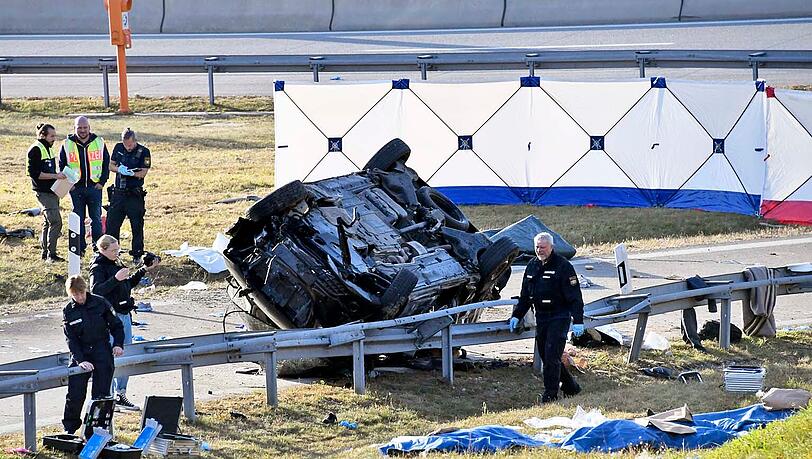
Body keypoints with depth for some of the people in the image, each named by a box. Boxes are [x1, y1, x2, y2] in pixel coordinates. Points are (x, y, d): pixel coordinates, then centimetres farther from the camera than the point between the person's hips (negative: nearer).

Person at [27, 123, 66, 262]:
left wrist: (60, 176, 11)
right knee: (55, 221, -15)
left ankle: (45, 253, 18)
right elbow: (34, 173, -18)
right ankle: (51, 254, -13)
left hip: (52, 191, 9)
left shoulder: (48, 148, 17)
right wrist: (55, 176, -20)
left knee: (48, 222, 12)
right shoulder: (36, 149, -11)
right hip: (43, 192, -9)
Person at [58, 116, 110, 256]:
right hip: (76, 188, 0)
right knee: (78, 219, 5)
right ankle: (80, 248, 12)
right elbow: (61, 166, 7)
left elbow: (106, 163, 7)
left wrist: (102, 182, -1)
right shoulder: (67, 145, 1)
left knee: (96, 218, 1)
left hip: (94, 187, 0)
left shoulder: (99, 142, 2)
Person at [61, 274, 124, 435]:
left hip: (102, 352, -1)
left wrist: (118, 344, -6)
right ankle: (69, 427, 8)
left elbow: (116, 325, 8)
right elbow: (71, 339, -4)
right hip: (80, 354, 1)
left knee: (101, 393, -4)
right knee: (75, 393, -6)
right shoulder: (68, 311, 0)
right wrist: (80, 360, -16)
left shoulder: (99, 303, -1)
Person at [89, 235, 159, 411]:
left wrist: (144, 270, 19)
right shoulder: (98, 267, -11)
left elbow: (128, 284, 27)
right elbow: (96, 290, -26)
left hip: (124, 315, 9)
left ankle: (121, 393, 23)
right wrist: (116, 279, -33)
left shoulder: (116, 264, 14)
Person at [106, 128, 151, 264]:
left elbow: (143, 172, -12)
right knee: (112, 223, 6)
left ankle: (137, 255, 11)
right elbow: (111, 166, 10)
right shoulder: (118, 148, 5)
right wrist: (119, 169, -12)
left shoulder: (143, 152, -7)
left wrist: (131, 173, -31)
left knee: (137, 226, 2)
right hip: (118, 192, 4)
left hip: (134, 195, -4)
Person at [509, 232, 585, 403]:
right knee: (545, 355, 10)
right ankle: (570, 387, 25)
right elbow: (525, 295, 21)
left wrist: (578, 321, -18)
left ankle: (550, 394, -4)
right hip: (541, 317, 7)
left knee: (551, 356, -11)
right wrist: (517, 315, 14)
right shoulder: (532, 266, 11)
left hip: (559, 317, -7)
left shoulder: (562, 266, -10)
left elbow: (574, 296, -13)